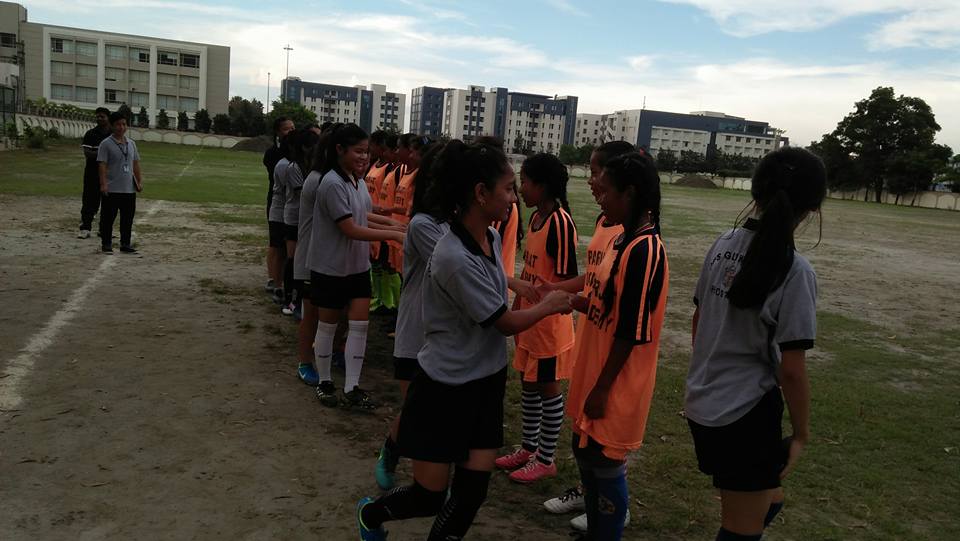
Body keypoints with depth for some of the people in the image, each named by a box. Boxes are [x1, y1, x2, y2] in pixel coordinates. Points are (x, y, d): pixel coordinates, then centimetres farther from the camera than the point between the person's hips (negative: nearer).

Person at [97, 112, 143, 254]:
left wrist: (139, 181, 8)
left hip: (129, 189, 5)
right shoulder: (106, 144, -6)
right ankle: (106, 244, 12)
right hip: (111, 189, -5)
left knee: (128, 218, 9)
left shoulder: (131, 144, 12)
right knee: (108, 218, 3)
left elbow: (136, 164, 15)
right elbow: (102, 165, -10)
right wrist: (103, 184, -17)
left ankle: (125, 244, 18)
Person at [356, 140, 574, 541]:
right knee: (428, 496, 8)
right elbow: (508, 323, -17)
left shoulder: (492, 238, -2)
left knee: (473, 490, 8)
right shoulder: (455, 258, -29)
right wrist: (549, 306, -1)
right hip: (445, 387, -7)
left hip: (485, 381, 7)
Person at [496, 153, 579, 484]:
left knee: (548, 389, 5)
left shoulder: (560, 223, -21)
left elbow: (567, 279, -20)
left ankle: (546, 460, 21)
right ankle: (529, 448, 34)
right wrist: (517, 308, 15)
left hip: (549, 324, -9)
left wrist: (540, 308, -20)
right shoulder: (536, 218, 6)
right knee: (528, 383, 18)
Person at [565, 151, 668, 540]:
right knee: (585, 453, 20)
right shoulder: (623, 239, 7)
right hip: (596, 376, 9)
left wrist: (602, 388, -17)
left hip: (615, 388, -9)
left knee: (606, 467, 5)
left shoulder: (644, 250, -22)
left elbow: (631, 332, -22)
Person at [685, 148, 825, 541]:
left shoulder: (722, 245, -1)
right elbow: (791, 370, -18)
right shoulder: (795, 270, -19)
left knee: (768, 501, 27)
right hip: (747, 414, -7)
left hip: (701, 405, 7)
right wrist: (801, 433, -3)